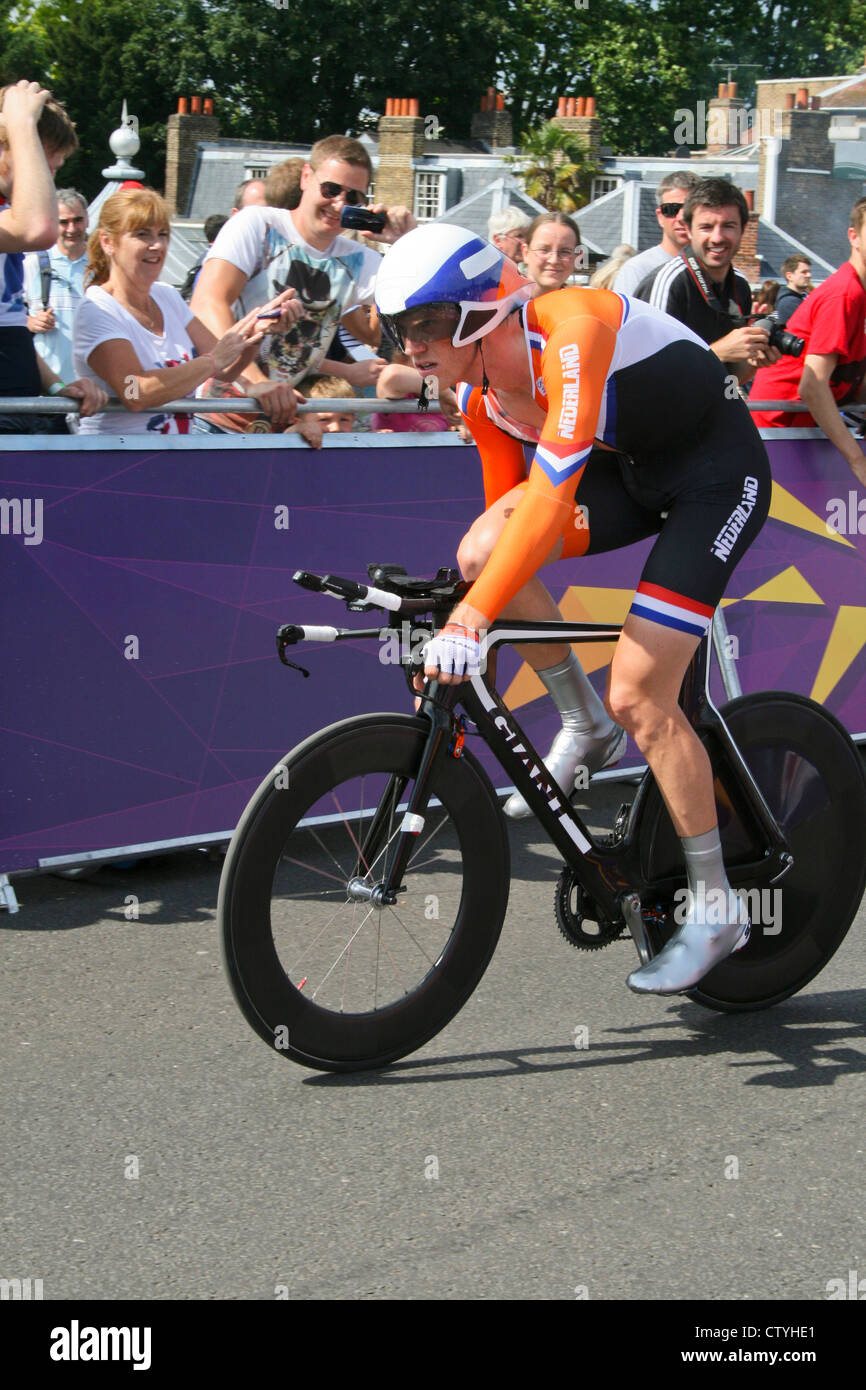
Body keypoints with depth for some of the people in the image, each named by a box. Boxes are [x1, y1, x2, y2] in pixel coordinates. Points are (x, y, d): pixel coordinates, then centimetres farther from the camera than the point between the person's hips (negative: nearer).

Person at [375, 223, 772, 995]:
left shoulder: (572, 332, -31)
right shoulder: (479, 392, -6)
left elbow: (553, 493, -40)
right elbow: (509, 504, 7)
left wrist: (473, 619, -46)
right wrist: (475, 621, 6)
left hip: (717, 473, -7)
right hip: (634, 468, 7)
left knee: (638, 695, -15)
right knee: (481, 549, -19)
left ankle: (714, 911, 0)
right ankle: (585, 726, 3)